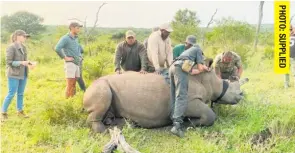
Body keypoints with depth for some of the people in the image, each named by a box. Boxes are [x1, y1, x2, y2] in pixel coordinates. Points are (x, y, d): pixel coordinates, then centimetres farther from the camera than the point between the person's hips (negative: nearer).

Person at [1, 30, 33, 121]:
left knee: (21, 93, 12)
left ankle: (20, 111, 23)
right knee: (11, 94, -2)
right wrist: (22, 62, -22)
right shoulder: (11, 47, -13)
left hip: (23, 74, 7)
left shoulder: (23, 47, 9)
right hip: (14, 74, -7)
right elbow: (9, 62, -14)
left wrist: (28, 63, -2)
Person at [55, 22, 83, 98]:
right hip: (70, 63, -8)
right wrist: (65, 57, -17)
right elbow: (57, 48, -22)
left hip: (77, 64, 8)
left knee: (74, 85, 10)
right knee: (69, 85, -8)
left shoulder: (75, 38, 16)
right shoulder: (65, 38, -8)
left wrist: (79, 56, 21)